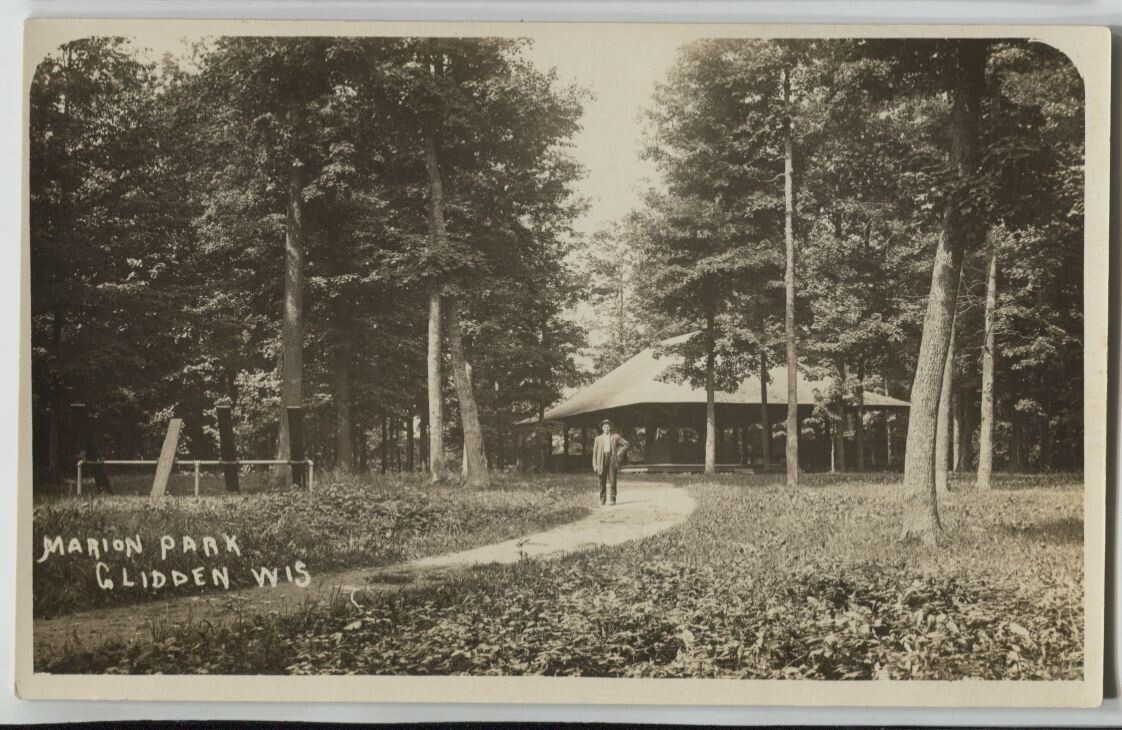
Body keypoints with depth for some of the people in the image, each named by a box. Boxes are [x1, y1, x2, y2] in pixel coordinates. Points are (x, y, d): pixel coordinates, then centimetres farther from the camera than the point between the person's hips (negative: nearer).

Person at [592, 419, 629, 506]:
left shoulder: (615, 437, 10)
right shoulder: (598, 438, 14)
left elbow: (627, 444, 12)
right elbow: (595, 452, 10)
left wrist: (619, 453, 3)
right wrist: (595, 465, 1)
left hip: (612, 459, -1)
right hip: (602, 460, 1)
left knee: (613, 481, -5)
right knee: (602, 482, 0)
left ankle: (613, 499, -2)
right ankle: (602, 500, 5)